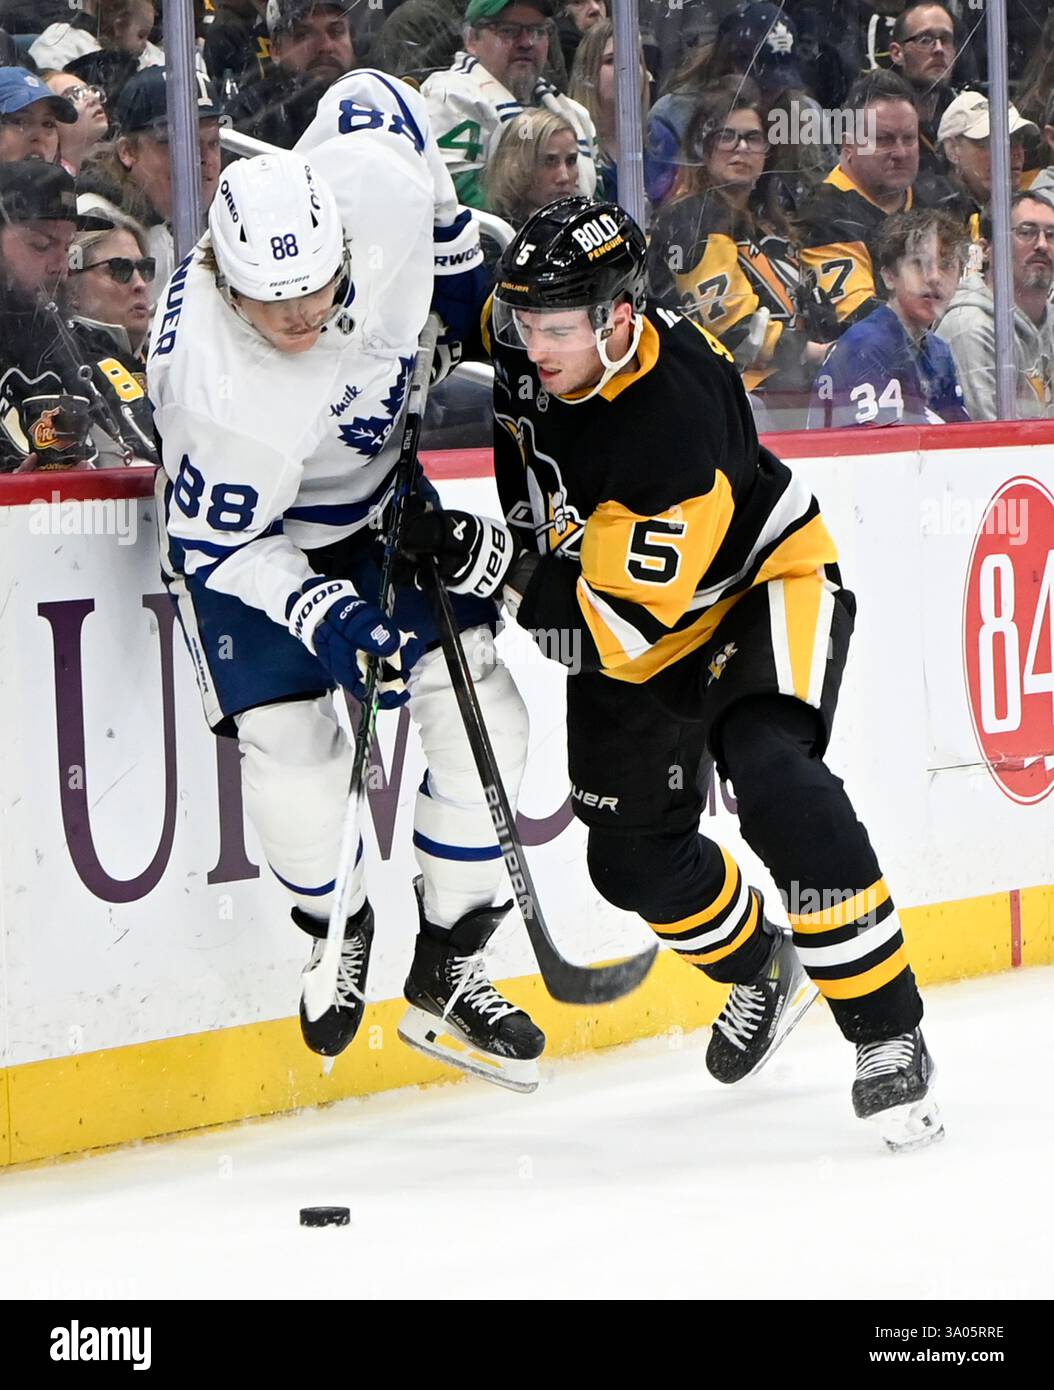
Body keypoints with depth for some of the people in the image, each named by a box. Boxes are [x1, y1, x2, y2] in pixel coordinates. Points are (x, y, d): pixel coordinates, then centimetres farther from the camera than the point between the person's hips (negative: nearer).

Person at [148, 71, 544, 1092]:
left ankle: (445, 970, 10)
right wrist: (324, 615, -36)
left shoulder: (378, 179, -32)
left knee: (479, 711, -5)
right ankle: (335, 934, 19)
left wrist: (459, 262, 1)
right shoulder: (212, 386, -40)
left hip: (380, 493, 5)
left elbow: (373, 97, -6)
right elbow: (217, 543, -23)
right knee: (293, 751, -16)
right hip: (245, 528, -5)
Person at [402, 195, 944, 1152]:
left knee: (773, 783, -31)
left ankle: (888, 1031, -23)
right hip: (629, 618, 8)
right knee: (633, 857, 10)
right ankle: (765, 974, 41)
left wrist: (499, 565, -45)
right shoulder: (528, 344, -18)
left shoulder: (674, 425, -38)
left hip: (757, 585, -8)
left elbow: (621, 619, -37)